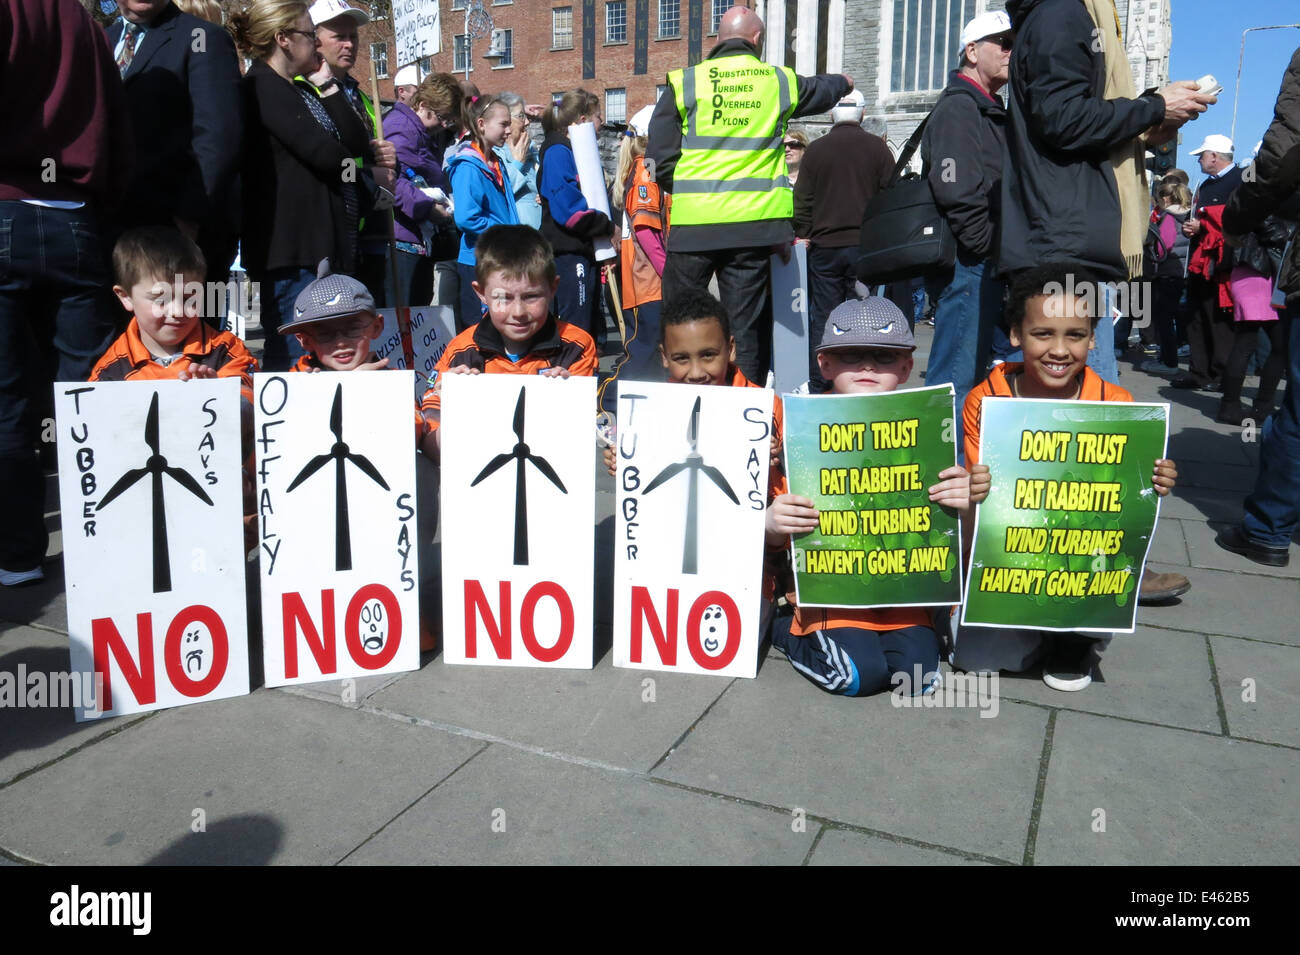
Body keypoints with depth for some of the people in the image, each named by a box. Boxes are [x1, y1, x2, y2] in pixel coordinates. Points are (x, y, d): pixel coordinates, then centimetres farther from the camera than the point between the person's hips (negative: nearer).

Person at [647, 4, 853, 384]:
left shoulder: (684, 82, 2)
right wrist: (844, 81, 56)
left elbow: (659, 161, -1)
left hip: (693, 223, -1)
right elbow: (822, 90, 33)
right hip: (752, 223, 1)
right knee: (746, 327, 7)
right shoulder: (779, 81, 10)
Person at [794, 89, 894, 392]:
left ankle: (817, 386, 7)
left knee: (822, 318, 5)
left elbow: (802, 201, 5)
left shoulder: (815, 149, 3)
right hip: (866, 244, 0)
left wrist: (803, 235, 14)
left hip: (824, 245, 0)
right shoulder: (877, 147, 2)